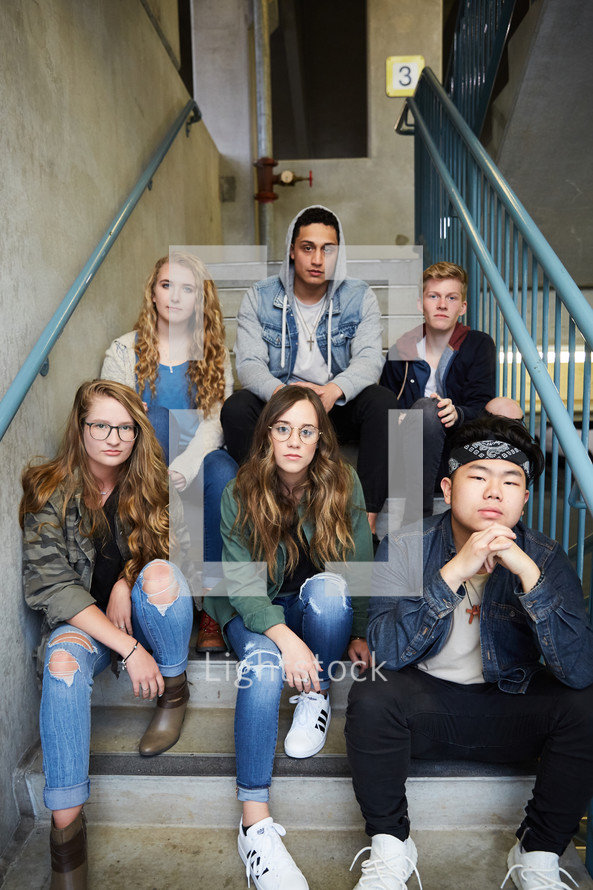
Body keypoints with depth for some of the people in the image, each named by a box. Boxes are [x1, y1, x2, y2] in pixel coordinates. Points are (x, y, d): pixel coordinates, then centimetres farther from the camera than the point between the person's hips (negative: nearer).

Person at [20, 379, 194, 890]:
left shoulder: (153, 484, -4)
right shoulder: (49, 493, -10)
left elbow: (178, 538, 2)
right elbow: (51, 586, -16)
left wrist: (128, 580, -17)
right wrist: (128, 648, -25)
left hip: (139, 615, 2)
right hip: (81, 619, -1)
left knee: (160, 573, -30)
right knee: (64, 662, -34)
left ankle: (174, 692, -8)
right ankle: (66, 828, -30)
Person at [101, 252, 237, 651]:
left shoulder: (215, 355, 8)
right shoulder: (125, 351, 7)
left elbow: (216, 422, -7)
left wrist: (188, 463, -27)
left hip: (197, 461, 0)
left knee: (223, 470, -33)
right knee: (154, 414, -32)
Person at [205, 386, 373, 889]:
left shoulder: (343, 484, -10)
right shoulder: (240, 495, -15)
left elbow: (359, 563, -3)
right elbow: (242, 582, -19)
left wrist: (360, 633, -8)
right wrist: (284, 637, -35)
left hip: (322, 606, 2)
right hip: (254, 610, -1)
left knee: (328, 586, -34)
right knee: (262, 662, -33)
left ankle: (317, 697, -8)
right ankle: (255, 824, -30)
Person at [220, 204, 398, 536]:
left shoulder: (360, 297, 1)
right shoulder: (259, 297, 1)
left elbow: (370, 358, -13)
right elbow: (249, 362, -9)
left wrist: (333, 390, -36)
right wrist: (280, 392, -34)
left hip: (339, 406, 0)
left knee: (383, 402, -29)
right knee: (236, 407, -29)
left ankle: (368, 516, -25)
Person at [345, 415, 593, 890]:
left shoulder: (545, 557, -11)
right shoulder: (405, 547, -13)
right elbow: (386, 651, -25)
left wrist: (526, 571, -34)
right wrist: (454, 571, -34)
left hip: (509, 708, 2)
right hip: (425, 699, -1)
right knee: (370, 697, -30)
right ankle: (390, 846, -1)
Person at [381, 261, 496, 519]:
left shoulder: (479, 345, 4)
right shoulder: (402, 349, 9)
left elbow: (482, 407, -6)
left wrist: (457, 413, -30)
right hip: (410, 454, 2)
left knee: (426, 409, -33)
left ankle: (417, 518, -36)